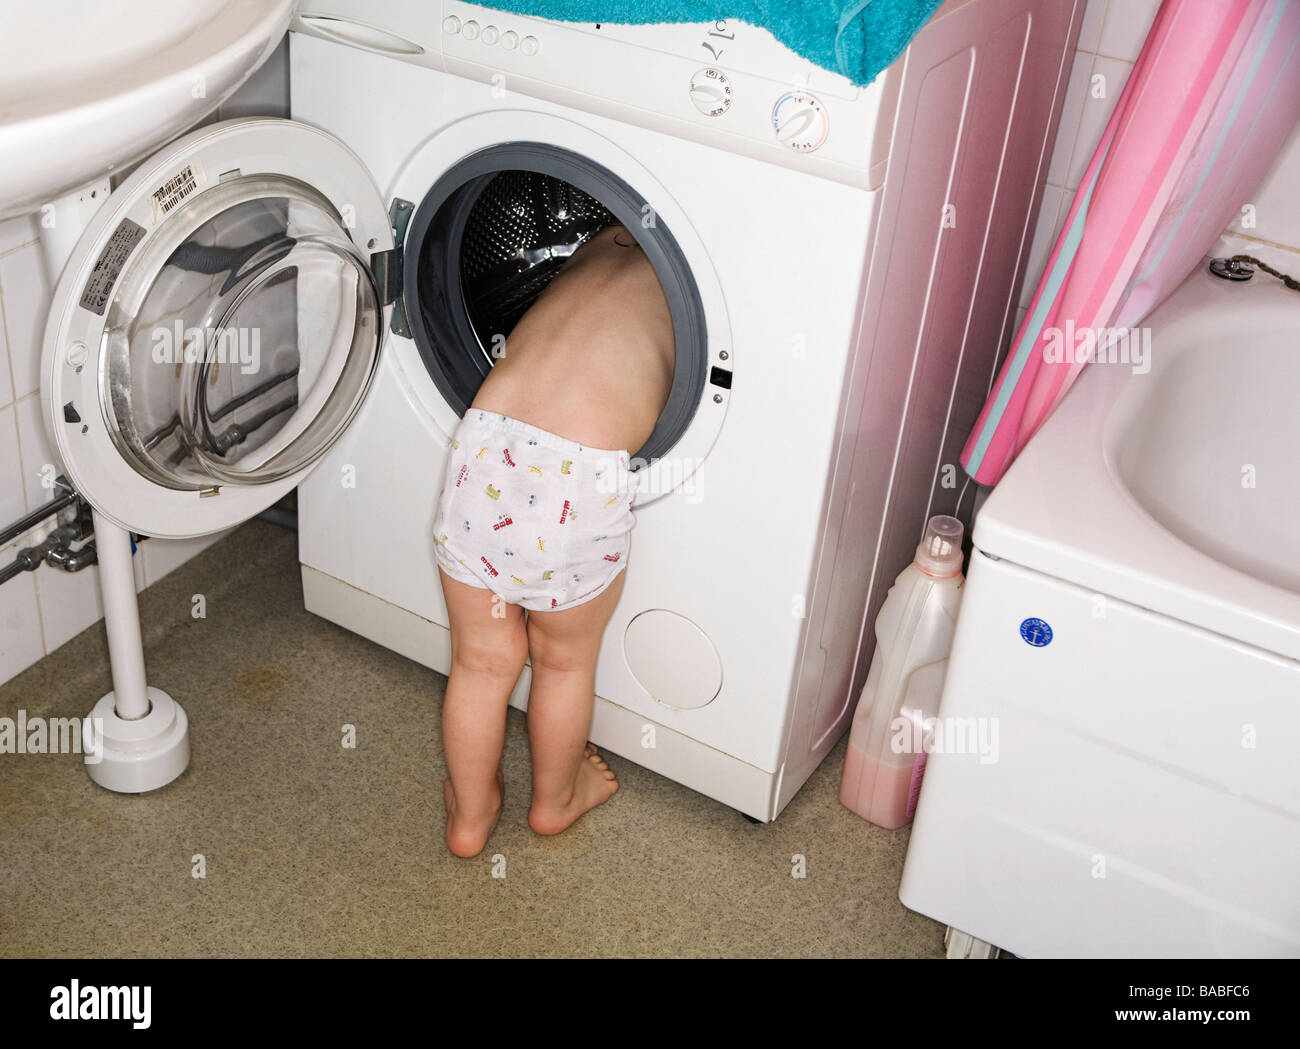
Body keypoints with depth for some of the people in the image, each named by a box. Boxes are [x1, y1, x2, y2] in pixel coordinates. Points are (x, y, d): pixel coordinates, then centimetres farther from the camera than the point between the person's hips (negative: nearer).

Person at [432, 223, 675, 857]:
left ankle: (470, 812, 45)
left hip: (484, 442, 4)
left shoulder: (600, 245, 19)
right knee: (565, 662, 25)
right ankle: (555, 799, 50)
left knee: (482, 661, 24)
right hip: (581, 479, -4)